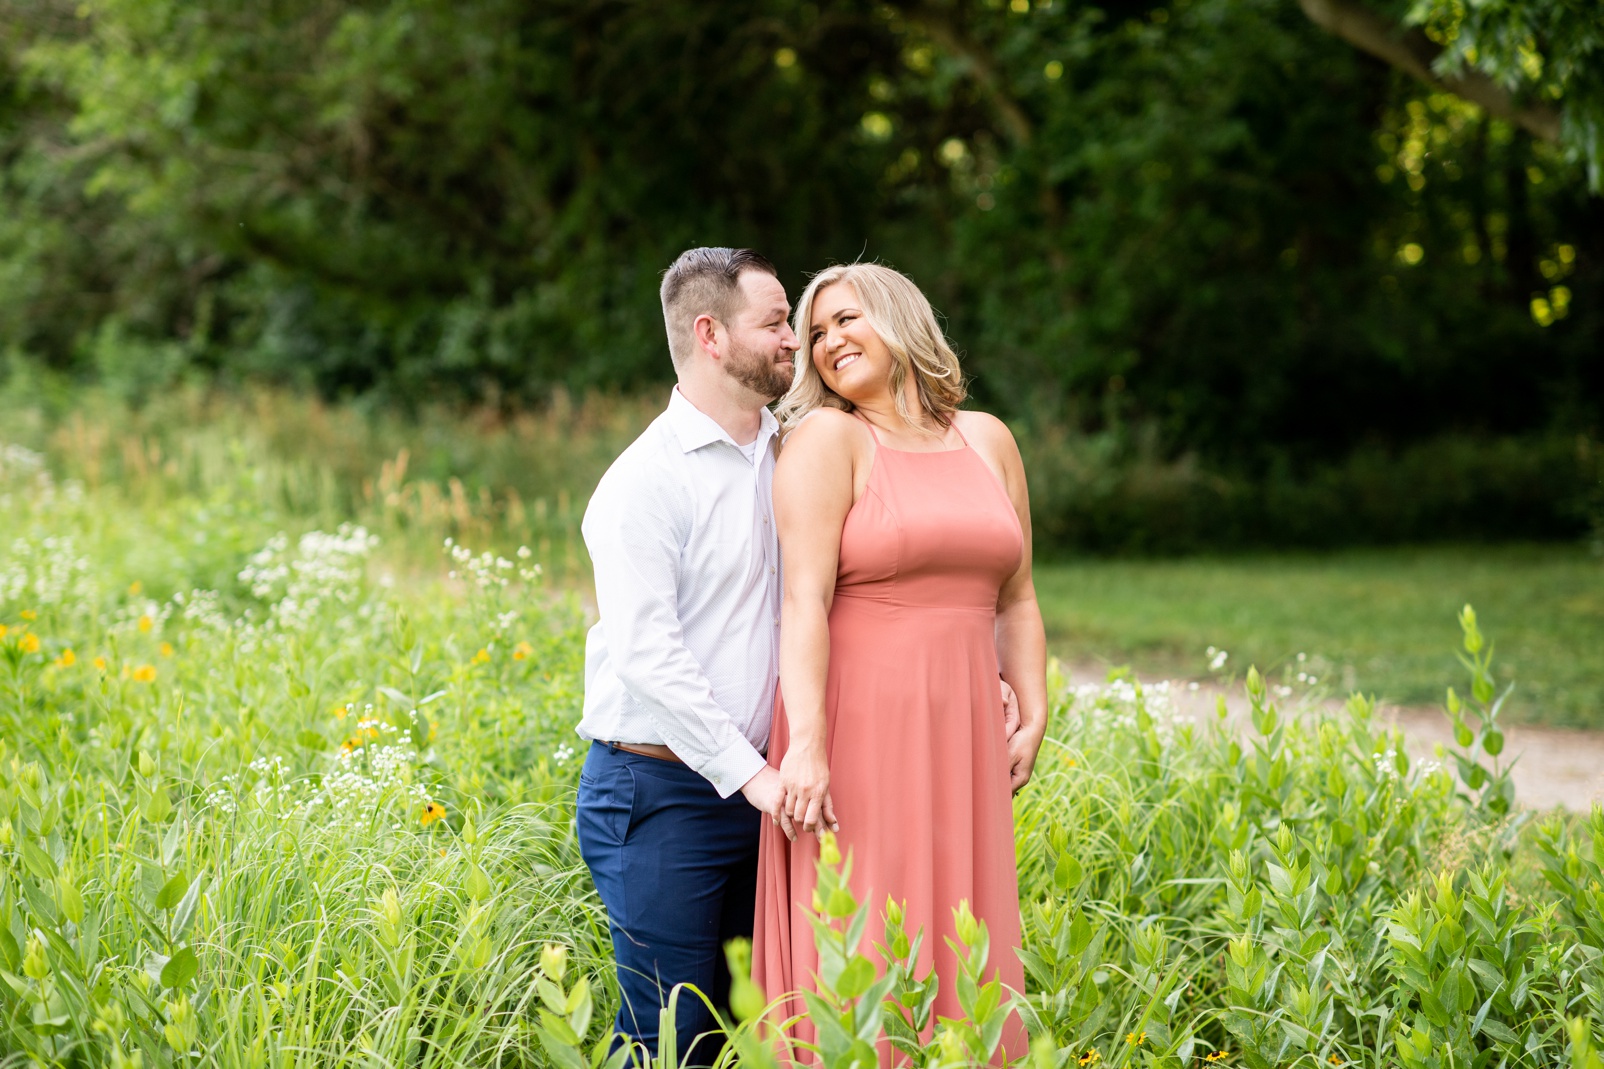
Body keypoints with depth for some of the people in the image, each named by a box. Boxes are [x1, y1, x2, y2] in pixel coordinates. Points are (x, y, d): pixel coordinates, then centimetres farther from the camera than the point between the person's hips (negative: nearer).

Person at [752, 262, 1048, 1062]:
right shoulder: (827, 440, -4)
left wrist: (1033, 720, 6)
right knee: (860, 959, -5)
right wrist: (807, 744, -23)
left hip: (959, 735, 5)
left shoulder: (987, 440, 13)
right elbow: (804, 600, -13)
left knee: (958, 952, 7)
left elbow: (1016, 598, 16)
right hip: (857, 729, -5)